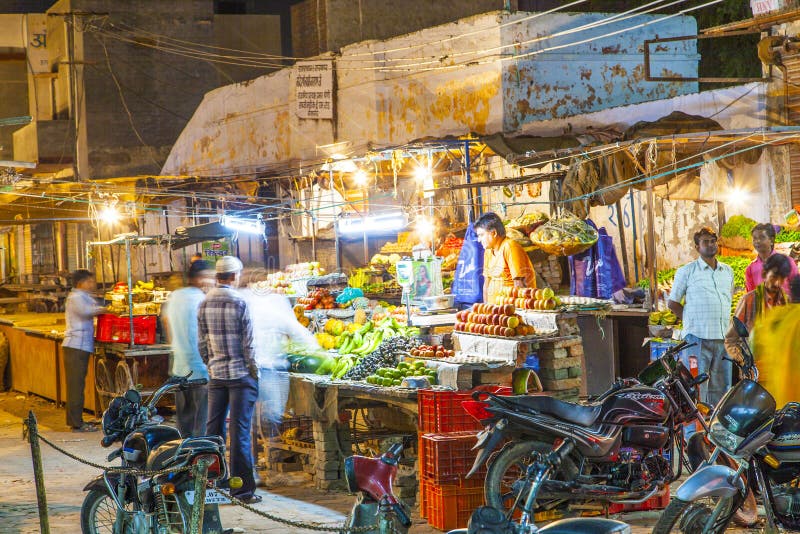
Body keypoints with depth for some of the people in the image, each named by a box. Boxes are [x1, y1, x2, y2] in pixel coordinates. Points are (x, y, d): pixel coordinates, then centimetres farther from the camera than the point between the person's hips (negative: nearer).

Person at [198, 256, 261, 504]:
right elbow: (248, 343, -10)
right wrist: (254, 371, -1)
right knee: (240, 431, -3)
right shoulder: (239, 303, -12)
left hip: (216, 374, 5)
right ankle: (242, 488, -2)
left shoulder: (204, 304, 3)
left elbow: (201, 342, 8)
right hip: (240, 374, -5)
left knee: (213, 429, 12)